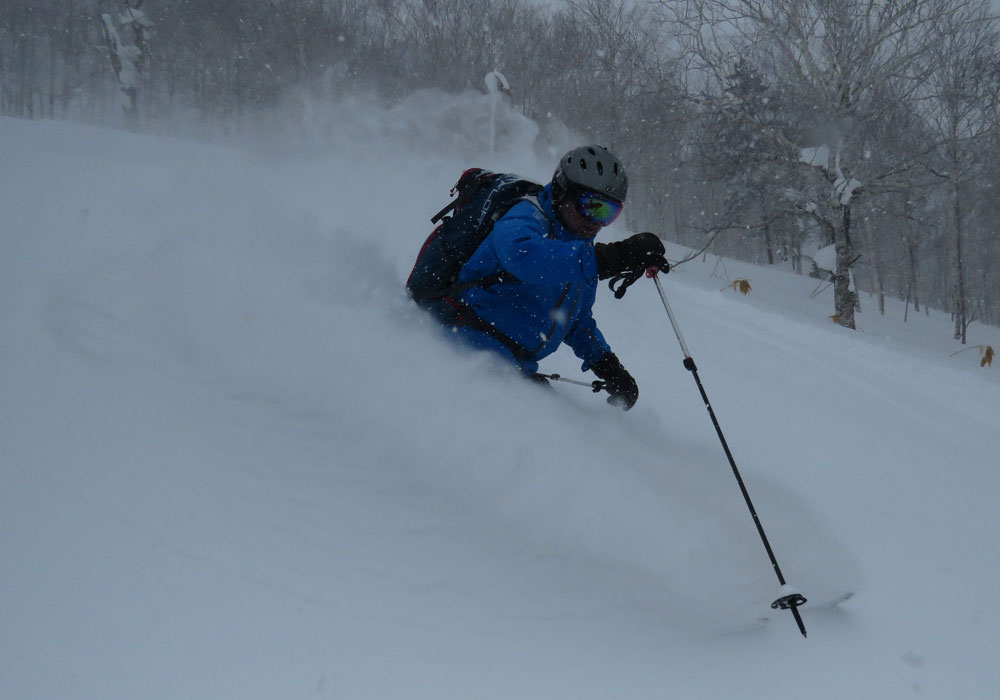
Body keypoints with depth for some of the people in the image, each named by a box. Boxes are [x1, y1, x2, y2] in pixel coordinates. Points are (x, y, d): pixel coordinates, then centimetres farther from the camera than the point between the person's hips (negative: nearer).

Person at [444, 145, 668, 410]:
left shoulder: (580, 249, 20)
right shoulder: (527, 220, -9)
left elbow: (579, 319, 35)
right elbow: (523, 254, -36)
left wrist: (604, 361, 17)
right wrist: (612, 258, -41)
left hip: (517, 369, 10)